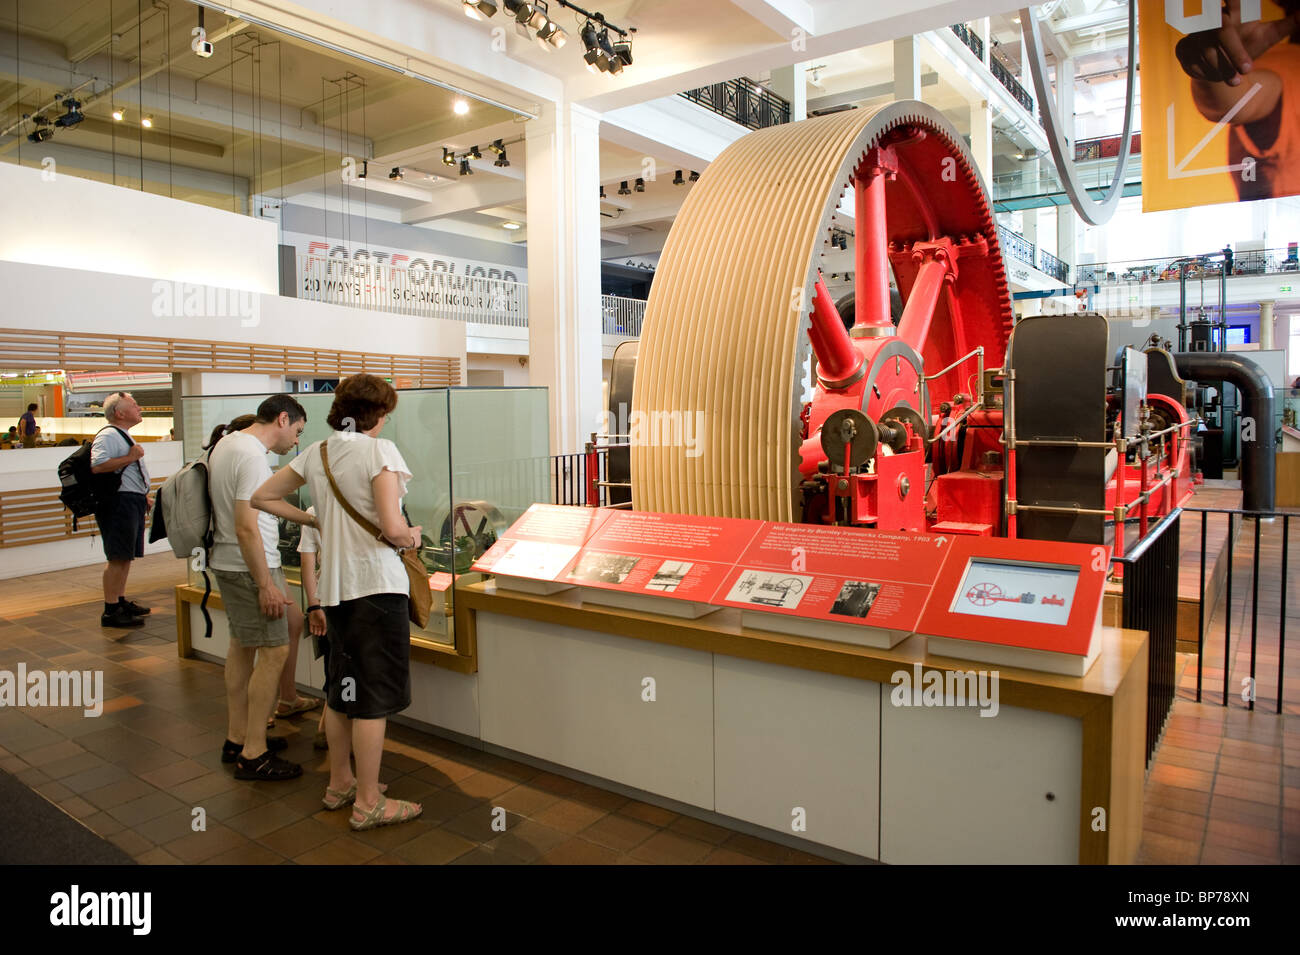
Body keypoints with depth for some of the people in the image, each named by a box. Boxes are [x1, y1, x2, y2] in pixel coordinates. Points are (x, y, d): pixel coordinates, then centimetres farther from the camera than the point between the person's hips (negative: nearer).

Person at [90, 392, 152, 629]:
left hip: (133, 503, 10)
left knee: (126, 556, 16)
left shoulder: (124, 436, 21)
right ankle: (111, 611, -7)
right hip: (119, 503, -10)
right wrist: (130, 457, -21)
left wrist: (143, 496, 26)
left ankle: (121, 601, 26)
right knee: (117, 558, -10)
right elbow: (97, 466, -28)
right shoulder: (108, 436, -12)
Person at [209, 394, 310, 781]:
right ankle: (254, 755, 2)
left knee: (242, 646, 18)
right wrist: (266, 585, -21)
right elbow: (246, 528, -25)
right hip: (250, 567, -11)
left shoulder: (226, 443, 12)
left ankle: (238, 738, 30)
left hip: (227, 563, 11)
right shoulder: (252, 456, -20)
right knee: (273, 651, -5)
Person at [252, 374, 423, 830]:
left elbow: (262, 497, 18)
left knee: (342, 687, 19)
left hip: (335, 583, 7)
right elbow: (391, 529, -21)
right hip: (376, 582, -7)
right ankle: (368, 803, 12)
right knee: (375, 694, 2)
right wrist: (412, 535, -1)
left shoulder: (317, 453, 8)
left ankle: (340, 783, 34)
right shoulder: (379, 451, -13)